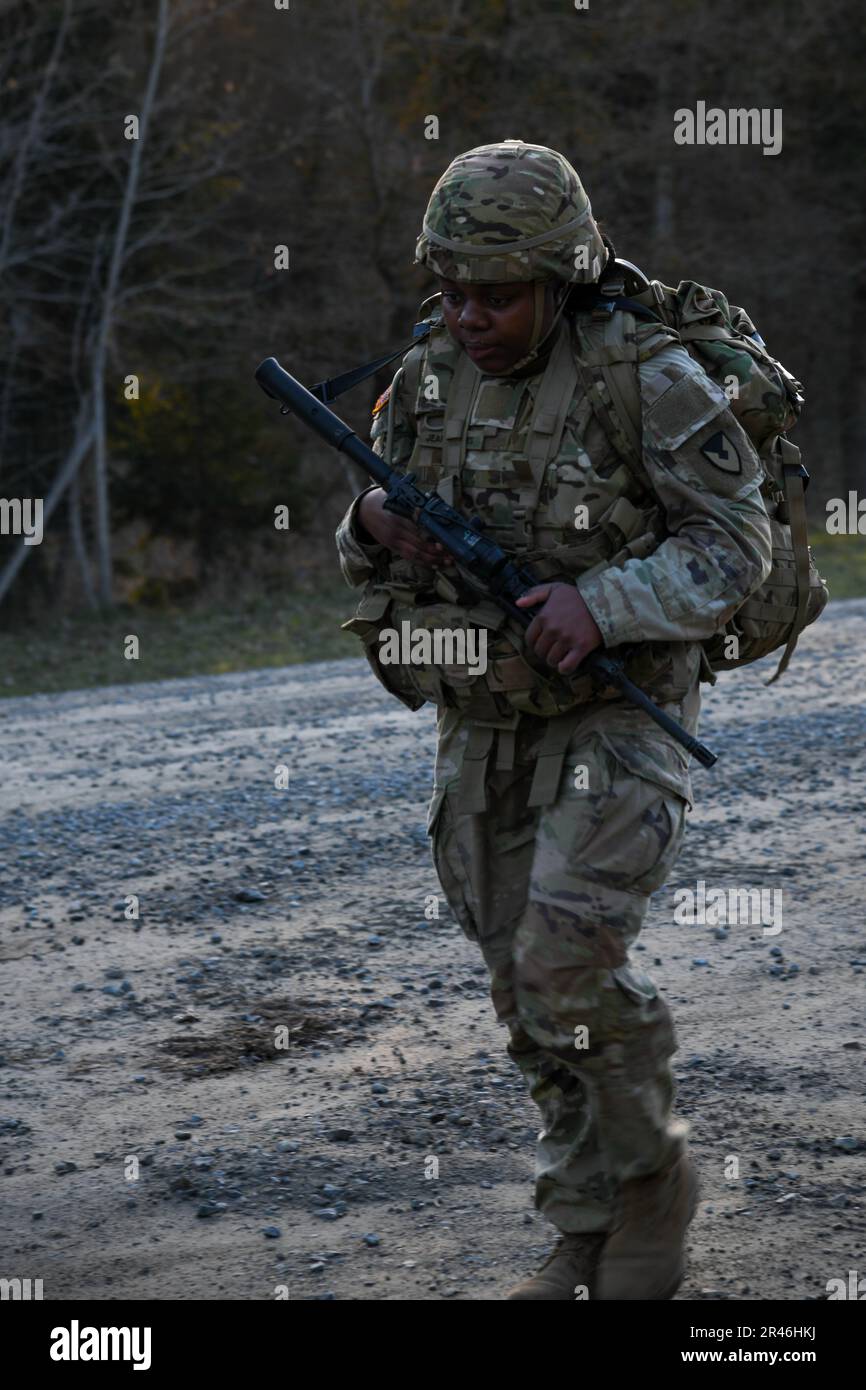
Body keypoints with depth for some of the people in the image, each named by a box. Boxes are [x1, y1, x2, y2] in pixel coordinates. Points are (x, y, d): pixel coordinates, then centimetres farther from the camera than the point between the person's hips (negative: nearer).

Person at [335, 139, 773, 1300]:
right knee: (533, 995, 7)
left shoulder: (645, 380, -17)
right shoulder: (427, 384, 0)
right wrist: (377, 536, -15)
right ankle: (591, 1243, 19)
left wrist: (601, 603, -28)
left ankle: (652, 1170, 4)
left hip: (619, 714, -6)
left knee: (568, 957, -21)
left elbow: (735, 546, -14)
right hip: (484, 726, 6)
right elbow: (371, 556, 9)